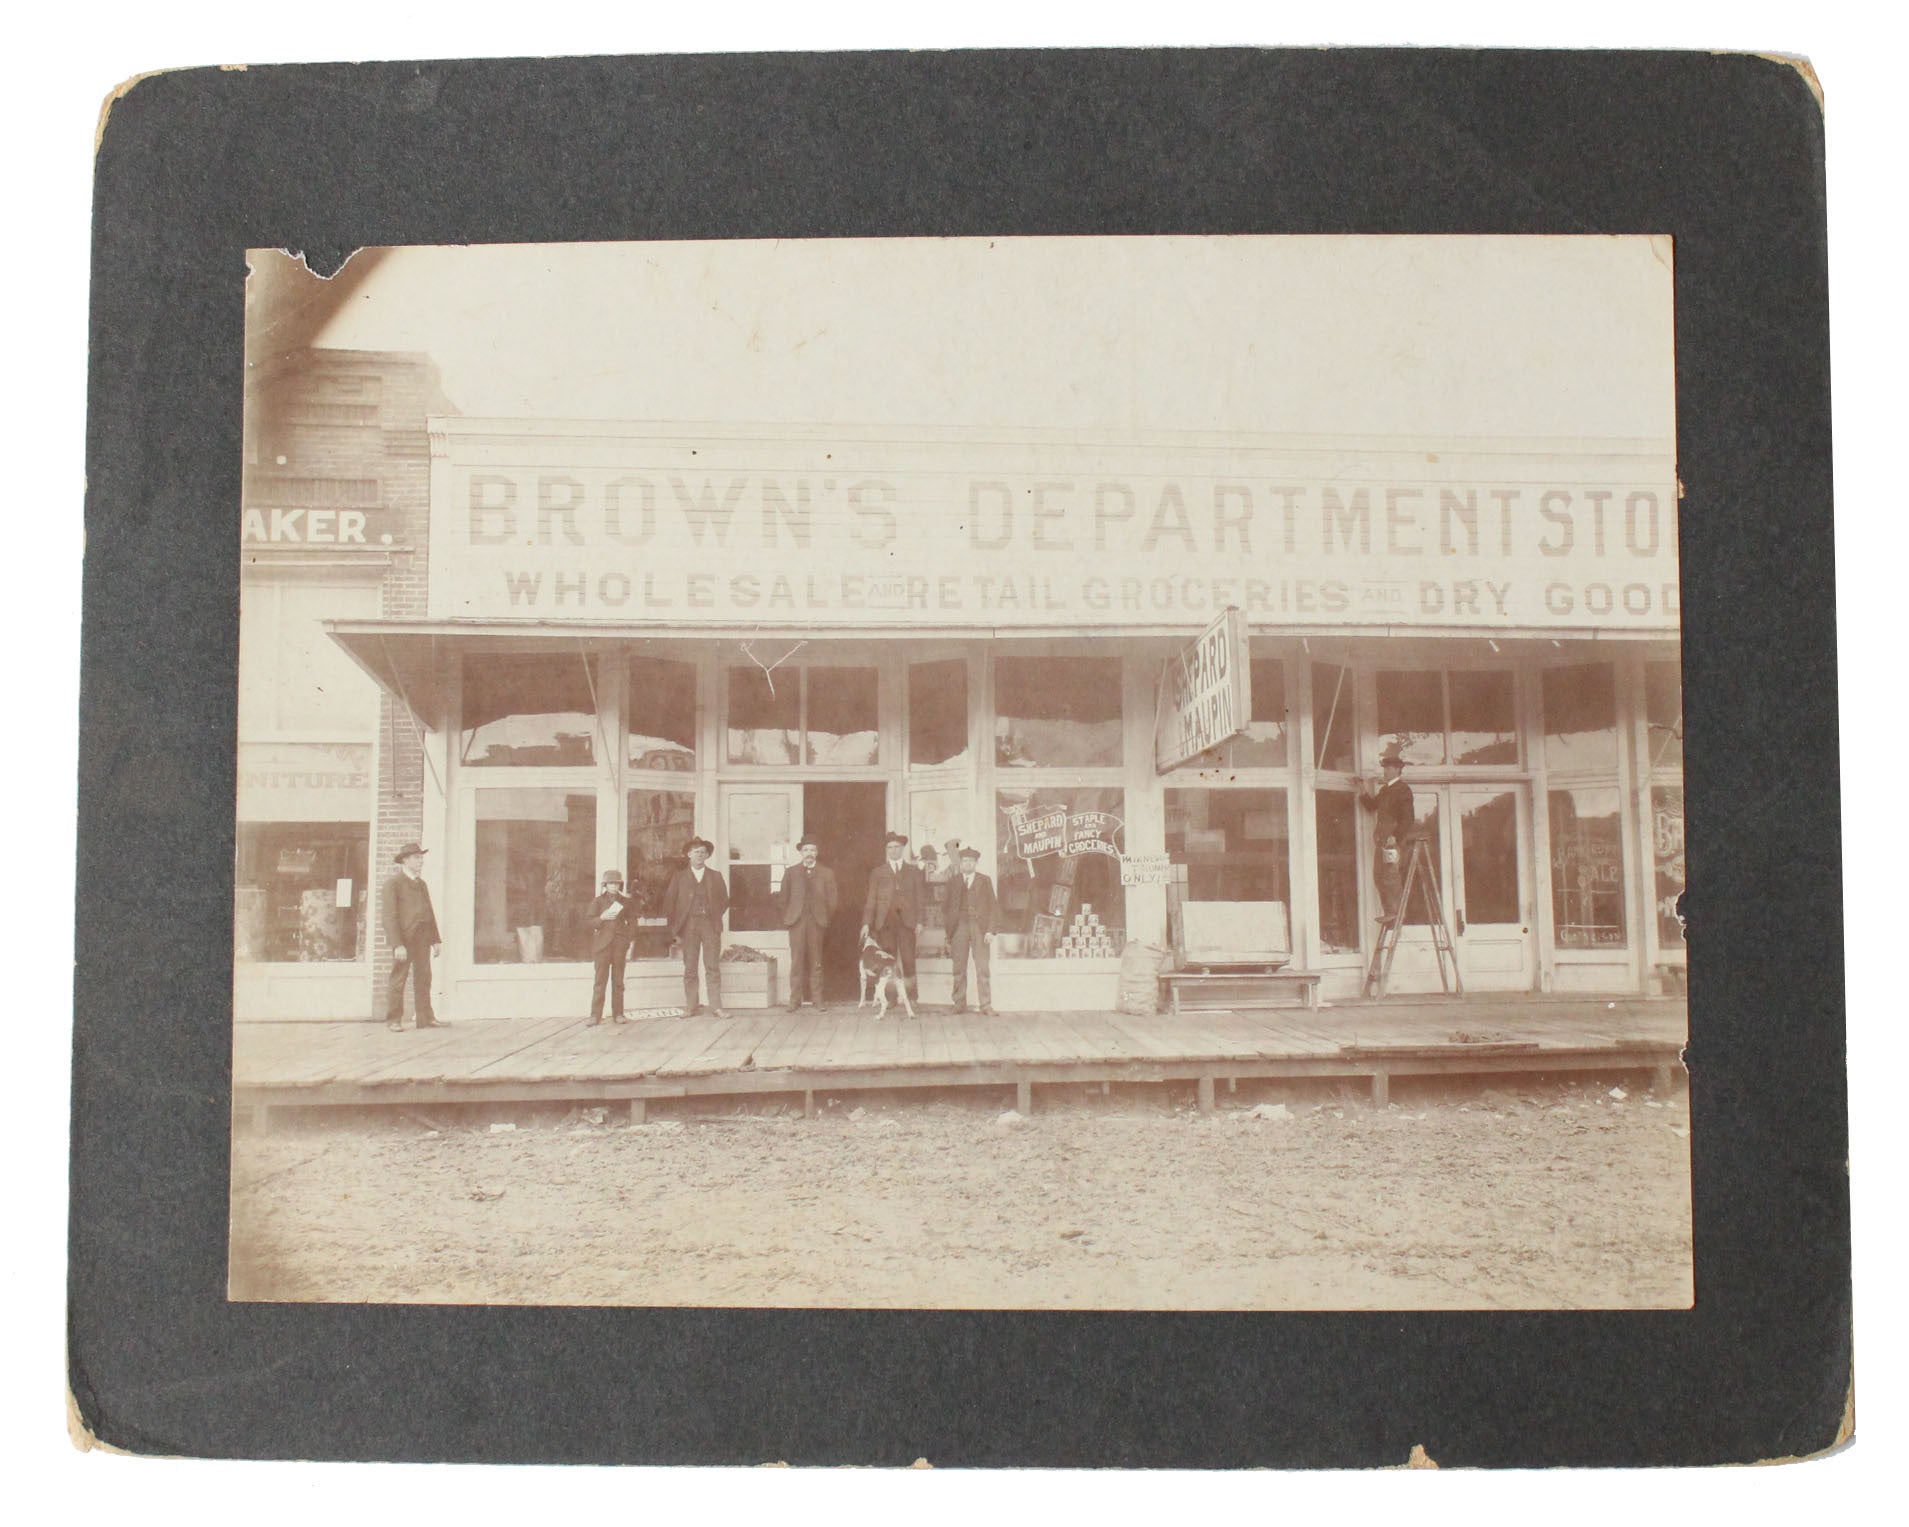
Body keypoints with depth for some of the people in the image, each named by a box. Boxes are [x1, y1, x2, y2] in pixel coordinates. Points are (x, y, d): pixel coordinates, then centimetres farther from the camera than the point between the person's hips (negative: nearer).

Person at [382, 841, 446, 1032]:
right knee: (398, 981, -1)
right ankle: (393, 1019, 5)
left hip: (422, 939, 7)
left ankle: (426, 1018, 10)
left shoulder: (422, 885, 18)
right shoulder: (393, 884, -5)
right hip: (403, 938, -7)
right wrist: (397, 944, -18)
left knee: (423, 979, 7)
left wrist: (436, 939, 12)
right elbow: (390, 916, -11)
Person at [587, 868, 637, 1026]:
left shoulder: (626, 902, 13)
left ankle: (618, 1014, 7)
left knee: (618, 981, 3)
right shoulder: (598, 901, 9)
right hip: (603, 944, -1)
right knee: (600, 981, -4)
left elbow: (632, 924, 14)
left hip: (620, 944, 1)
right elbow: (591, 923, 4)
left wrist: (630, 943, 4)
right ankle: (595, 1015, -3)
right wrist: (602, 918, -16)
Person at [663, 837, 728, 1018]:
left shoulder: (715, 877, 13)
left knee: (713, 968, -5)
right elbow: (669, 902, 8)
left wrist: (715, 917, 4)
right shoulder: (679, 877, 11)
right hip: (688, 926, 0)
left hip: (710, 924, 0)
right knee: (689, 968, 0)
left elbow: (724, 900, 17)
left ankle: (716, 1007, -5)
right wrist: (675, 928, 2)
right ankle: (691, 1007, 4)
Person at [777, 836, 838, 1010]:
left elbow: (832, 899, 10)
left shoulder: (826, 873, 11)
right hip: (796, 923, 0)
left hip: (816, 923, 0)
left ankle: (816, 999, 4)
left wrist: (825, 918, 4)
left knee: (816, 962, 0)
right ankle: (794, 999, -4)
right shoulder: (791, 872, 12)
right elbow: (783, 898, 12)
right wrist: (787, 918, 4)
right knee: (796, 961, -5)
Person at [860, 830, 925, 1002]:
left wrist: (919, 921, -1)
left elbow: (920, 897, 10)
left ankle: (912, 999, -6)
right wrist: (866, 923, 1)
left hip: (907, 921, -1)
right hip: (885, 922, 1)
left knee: (908, 960, -10)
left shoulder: (913, 872, 15)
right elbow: (871, 899, 10)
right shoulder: (878, 873, 15)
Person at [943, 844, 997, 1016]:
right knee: (959, 969, 0)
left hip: (980, 927, -1)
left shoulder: (985, 881, 11)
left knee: (982, 969, -4)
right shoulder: (952, 882, 12)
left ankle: (985, 1006, -2)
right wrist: (947, 932, 1)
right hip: (959, 927, 1)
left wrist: (990, 930, -3)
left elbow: (992, 906, 7)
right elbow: (945, 907, 10)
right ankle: (960, 1005, 5)